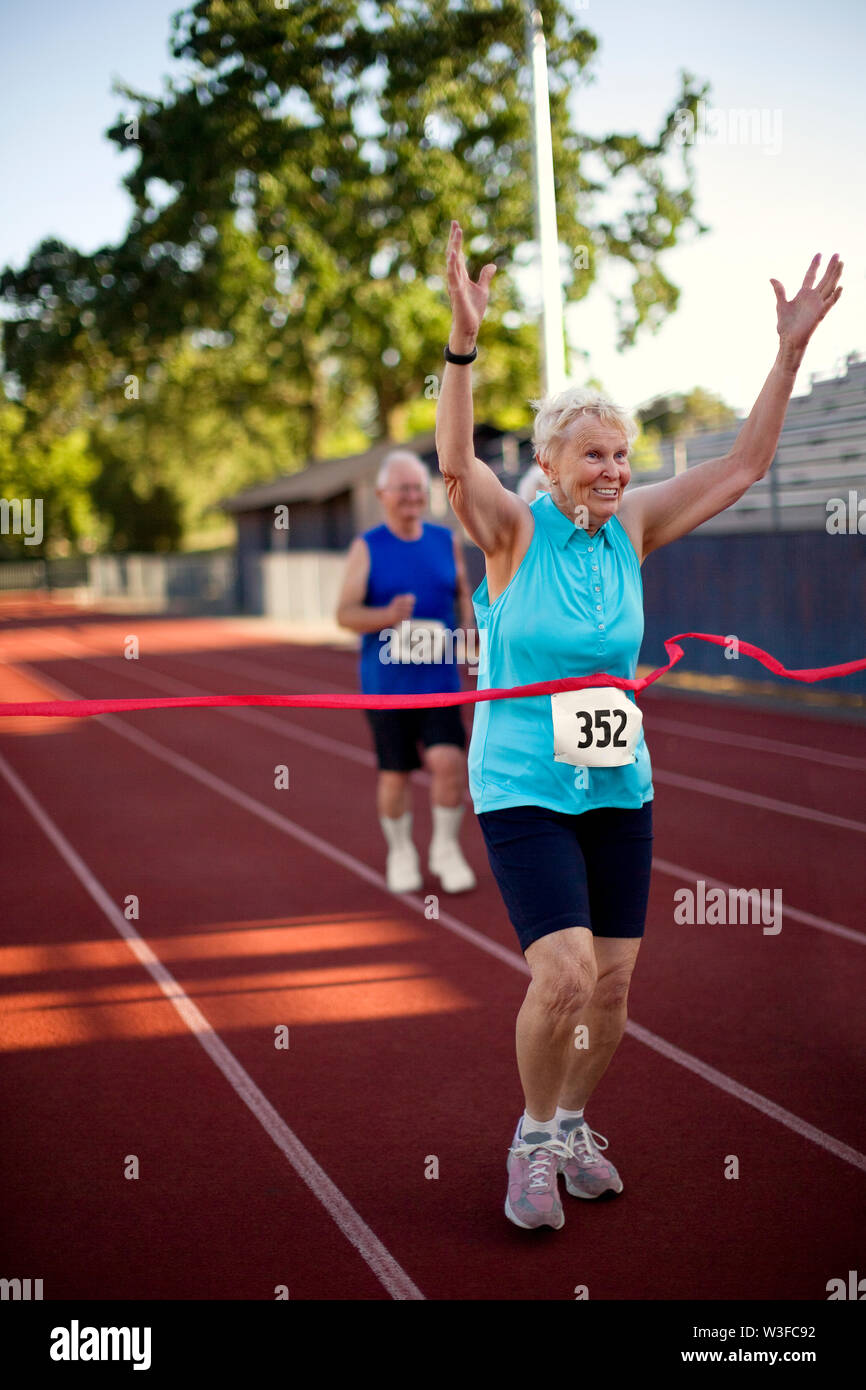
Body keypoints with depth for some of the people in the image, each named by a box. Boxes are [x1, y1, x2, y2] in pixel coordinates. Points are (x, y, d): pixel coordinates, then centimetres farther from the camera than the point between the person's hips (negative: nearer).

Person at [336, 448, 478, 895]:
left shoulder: (447, 541, 6)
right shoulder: (366, 548, -2)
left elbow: (465, 595, 14)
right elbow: (345, 613, -8)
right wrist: (388, 617, -27)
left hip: (439, 679, 2)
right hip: (385, 683, -1)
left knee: (448, 761, -13)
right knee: (394, 773, 5)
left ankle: (445, 849, 7)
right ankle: (400, 852, 28)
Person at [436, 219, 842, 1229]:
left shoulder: (632, 528, 2)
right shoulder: (514, 529, -9)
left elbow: (742, 468, 0)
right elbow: (455, 464, -29)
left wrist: (789, 352, -8)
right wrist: (464, 343, -42)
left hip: (618, 786, 5)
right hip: (522, 788, -5)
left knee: (612, 982, 7)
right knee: (564, 973, -16)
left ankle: (574, 1128, 31)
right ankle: (534, 1139, 9)